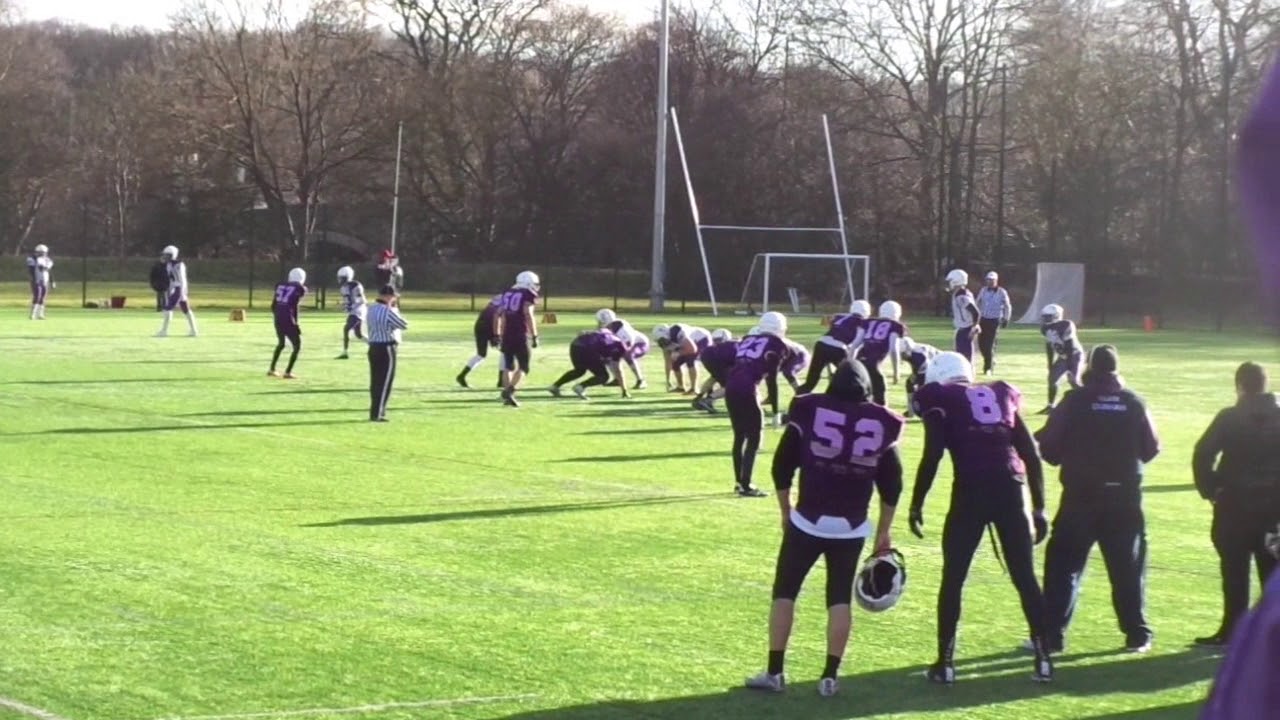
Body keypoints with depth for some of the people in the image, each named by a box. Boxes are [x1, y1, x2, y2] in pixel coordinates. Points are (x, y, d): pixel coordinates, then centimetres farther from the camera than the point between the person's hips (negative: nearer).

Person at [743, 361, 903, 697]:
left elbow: (782, 468, 1)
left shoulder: (809, 412, -2)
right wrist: (884, 531, 16)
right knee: (840, 599, 11)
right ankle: (830, 676, 7)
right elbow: (891, 486, 6)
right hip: (851, 527, 2)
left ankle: (775, 672, 10)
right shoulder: (880, 424, 3)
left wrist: (786, 512, 15)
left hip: (808, 521, -2)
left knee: (784, 592, 11)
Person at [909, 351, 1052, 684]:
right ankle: (1043, 659, 12)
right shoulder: (1001, 396, 23)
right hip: (1011, 488, 4)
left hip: (972, 491, -4)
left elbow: (932, 457, -3)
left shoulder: (941, 401, 9)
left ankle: (945, 662, 10)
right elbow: (1031, 455, 18)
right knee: (1025, 577, 13)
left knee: (953, 578, 9)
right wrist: (1039, 507, 22)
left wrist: (916, 505, 3)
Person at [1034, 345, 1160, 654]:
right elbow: (1151, 448, 6)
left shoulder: (1075, 400, -7)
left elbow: (1048, 445, -7)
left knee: (1064, 565, 4)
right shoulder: (1133, 403, 0)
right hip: (1124, 497, 2)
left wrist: (1067, 457, 13)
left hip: (1081, 496, -2)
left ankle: (1052, 634, 0)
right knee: (1128, 568, 12)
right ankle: (1137, 634, 13)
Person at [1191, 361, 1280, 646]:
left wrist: (1209, 489, -2)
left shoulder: (1230, 419, -8)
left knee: (1235, 572, 1)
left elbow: (1203, 455, -13)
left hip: (1235, 505, -3)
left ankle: (1232, 630, 1)